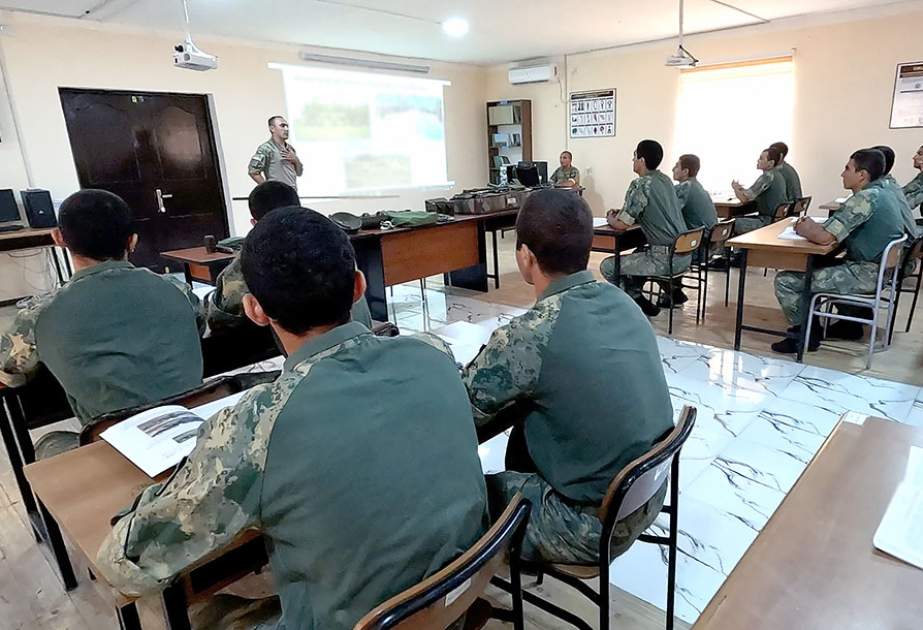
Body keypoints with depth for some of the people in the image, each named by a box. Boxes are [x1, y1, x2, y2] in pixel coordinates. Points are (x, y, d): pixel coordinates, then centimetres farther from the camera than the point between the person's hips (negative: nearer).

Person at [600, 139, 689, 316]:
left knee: (607, 266, -2)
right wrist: (619, 213, 15)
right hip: (684, 254, 9)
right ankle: (674, 291, 30)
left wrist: (611, 219, 7)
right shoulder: (666, 180, 11)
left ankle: (640, 304, 5)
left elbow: (622, 224, -16)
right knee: (636, 256, 34)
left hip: (666, 259, -9)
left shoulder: (641, 185, -14)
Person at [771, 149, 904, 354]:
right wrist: (813, 225, 2)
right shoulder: (878, 195, 12)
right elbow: (835, 229, 17)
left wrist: (805, 230, -5)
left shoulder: (865, 198, -20)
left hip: (864, 274, -11)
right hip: (877, 269, 11)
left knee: (785, 281, -14)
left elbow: (824, 238, -25)